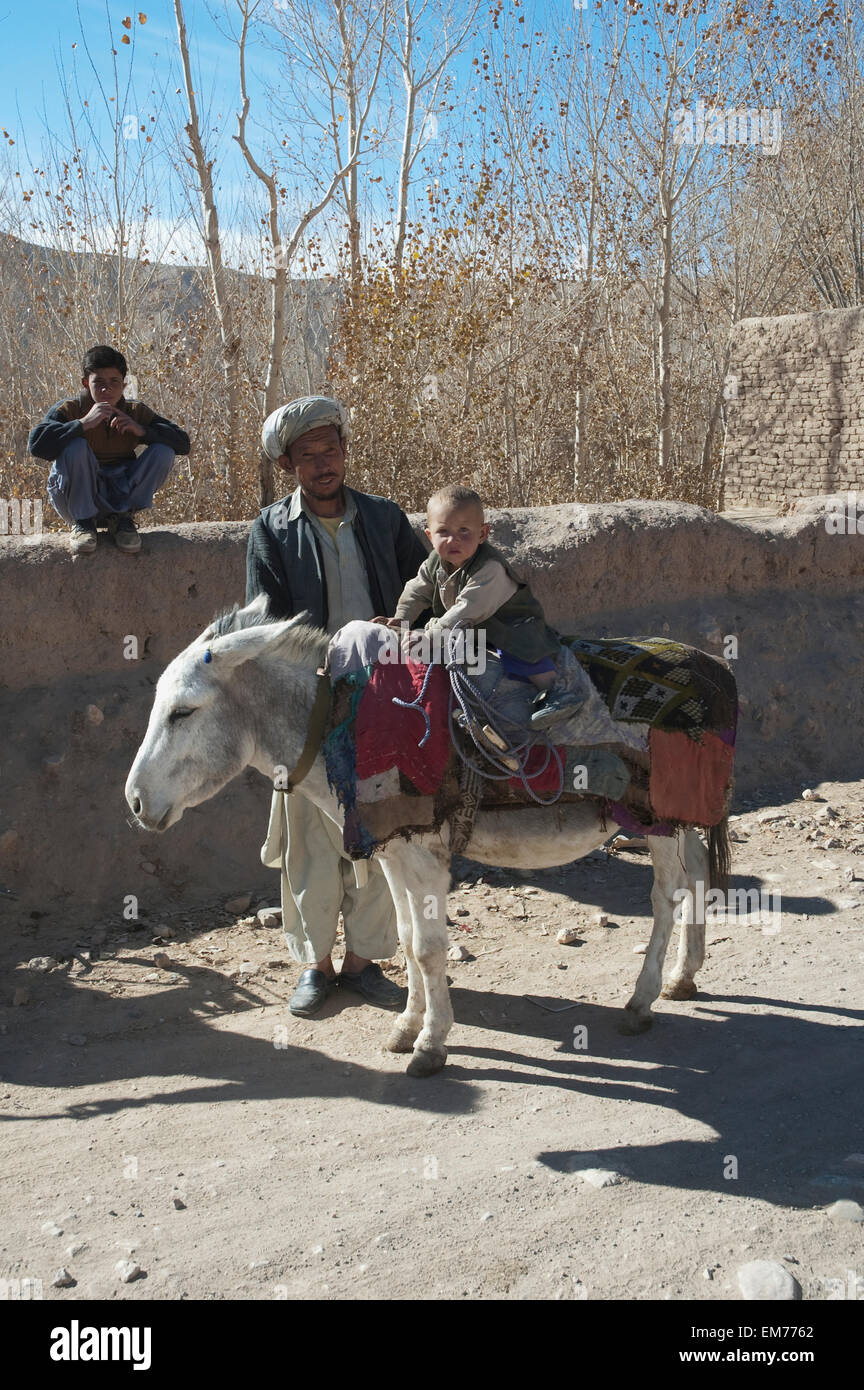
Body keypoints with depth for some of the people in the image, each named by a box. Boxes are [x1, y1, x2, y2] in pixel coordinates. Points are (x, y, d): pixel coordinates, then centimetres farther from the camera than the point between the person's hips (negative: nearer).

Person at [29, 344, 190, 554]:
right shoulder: (69, 410, -9)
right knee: (75, 446, -31)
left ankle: (121, 518, -3)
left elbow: (183, 443, -5)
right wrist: (83, 423, -30)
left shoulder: (137, 412, 1)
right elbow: (36, 445, -27)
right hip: (76, 499, -3)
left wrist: (141, 430, -20)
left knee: (164, 451, -14)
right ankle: (82, 523, -12)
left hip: (119, 496, 3)